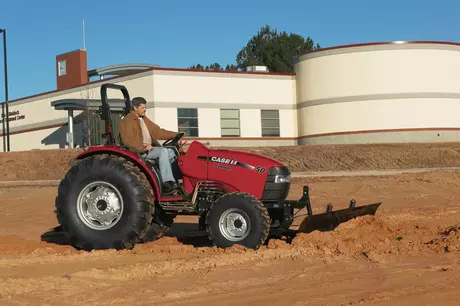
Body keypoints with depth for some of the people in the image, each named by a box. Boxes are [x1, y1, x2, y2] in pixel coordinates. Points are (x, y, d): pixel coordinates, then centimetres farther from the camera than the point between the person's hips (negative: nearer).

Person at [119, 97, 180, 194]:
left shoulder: (144, 119, 21)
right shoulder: (126, 121, -6)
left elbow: (157, 131, 22)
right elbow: (128, 141, -17)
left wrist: (175, 135, 11)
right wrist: (144, 147, -25)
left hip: (150, 148, 8)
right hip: (138, 152, -8)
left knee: (171, 152, -12)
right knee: (163, 151, -27)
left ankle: (172, 182, -20)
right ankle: (167, 184, -32)